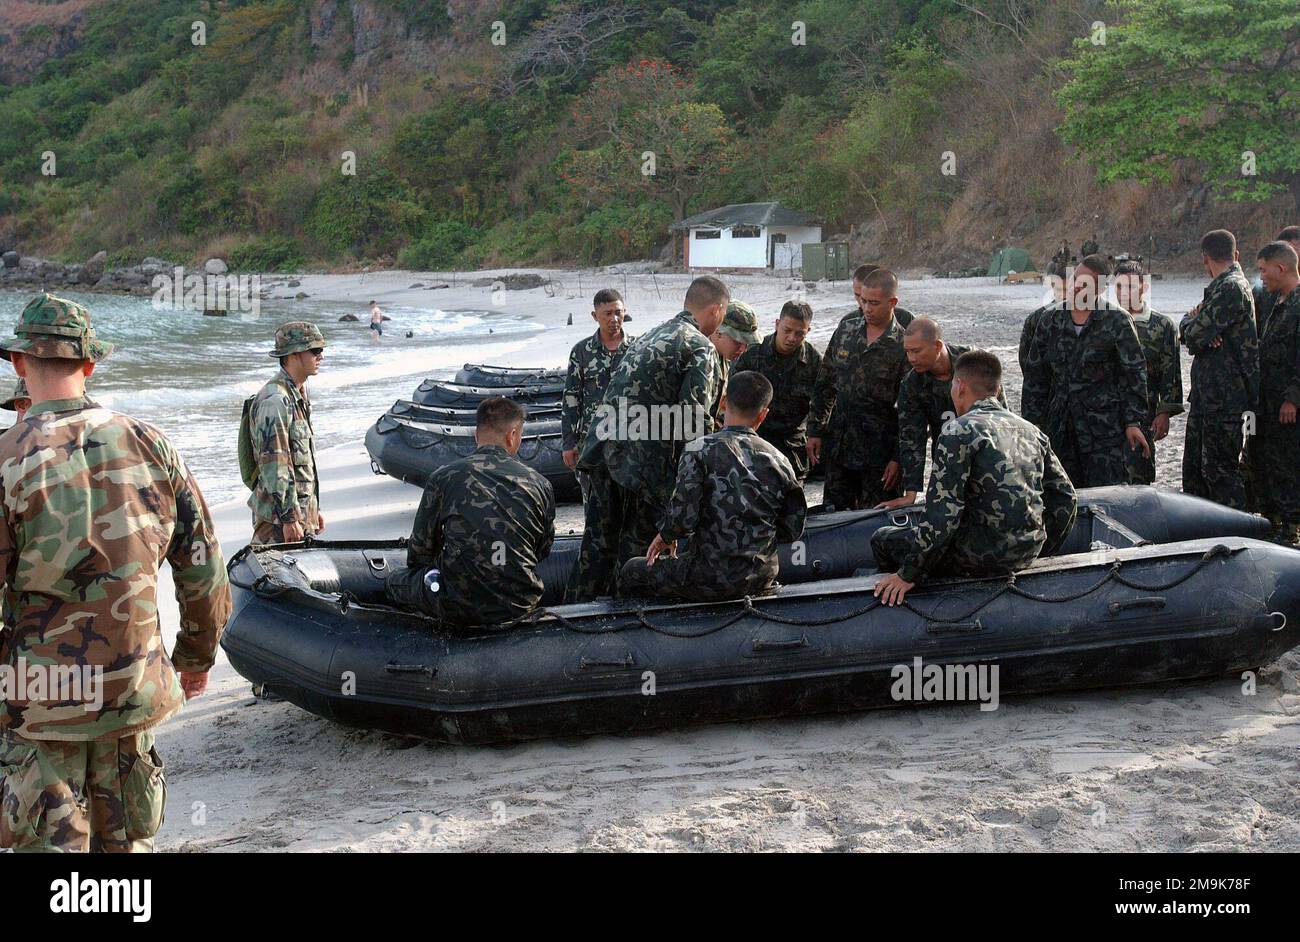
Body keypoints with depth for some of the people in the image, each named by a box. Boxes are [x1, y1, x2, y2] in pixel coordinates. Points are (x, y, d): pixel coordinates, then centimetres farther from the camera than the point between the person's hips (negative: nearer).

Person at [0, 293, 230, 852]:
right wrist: (197, 656, 19)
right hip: (133, 690, 4)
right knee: (127, 841, 18)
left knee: (51, 842, 9)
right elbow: (203, 569, 5)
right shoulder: (148, 444, -1)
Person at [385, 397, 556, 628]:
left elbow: (420, 550, 2)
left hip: (460, 609, -3)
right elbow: (543, 550, 11)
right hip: (521, 606, 4)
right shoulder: (540, 484, -1)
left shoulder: (443, 478, -7)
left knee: (395, 581, 21)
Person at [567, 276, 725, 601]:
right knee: (639, 543, 6)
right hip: (644, 456, -7)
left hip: (603, 445, 8)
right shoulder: (701, 347, -4)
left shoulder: (649, 335, 23)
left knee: (597, 542, 14)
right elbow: (694, 417, -14)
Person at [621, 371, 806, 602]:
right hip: (762, 578, 5)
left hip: (714, 578, -5)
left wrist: (665, 536, 2)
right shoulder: (778, 460, 0)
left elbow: (682, 516, -20)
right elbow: (793, 530, 4)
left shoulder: (701, 450, -13)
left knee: (631, 571, 17)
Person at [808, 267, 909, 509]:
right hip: (838, 442, 5)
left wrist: (898, 458, -11)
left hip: (878, 452, -5)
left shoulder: (904, 346, -9)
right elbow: (825, 384, 13)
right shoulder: (846, 330, 6)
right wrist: (815, 431, 8)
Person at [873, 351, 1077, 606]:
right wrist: (1039, 551, 23)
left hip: (986, 556, -8)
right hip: (1027, 554, 8)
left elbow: (943, 512, -19)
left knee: (883, 540, 9)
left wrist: (909, 574, -14)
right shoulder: (1031, 430, 10)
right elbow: (1066, 497, 13)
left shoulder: (959, 430, -12)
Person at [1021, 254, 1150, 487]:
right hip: (1060, 428, 4)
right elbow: (1035, 374, 13)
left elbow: (1134, 374, -1)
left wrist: (1134, 422, -7)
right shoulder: (1050, 319, 9)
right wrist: (1032, 421, 9)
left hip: (1105, 426, -4)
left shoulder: (1117, 321, -2)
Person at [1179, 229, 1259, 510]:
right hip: (1206, 395, 10)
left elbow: (1193, 336, -20)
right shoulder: (1220, 287, 17)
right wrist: (1195, 322, -7)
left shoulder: (1232, 288, -16)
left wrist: (1189, 323, 3)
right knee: (1194, 467, 15)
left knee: (1220, 469, -5)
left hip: (1224, 399, -10)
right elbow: (1190, 333, 16)